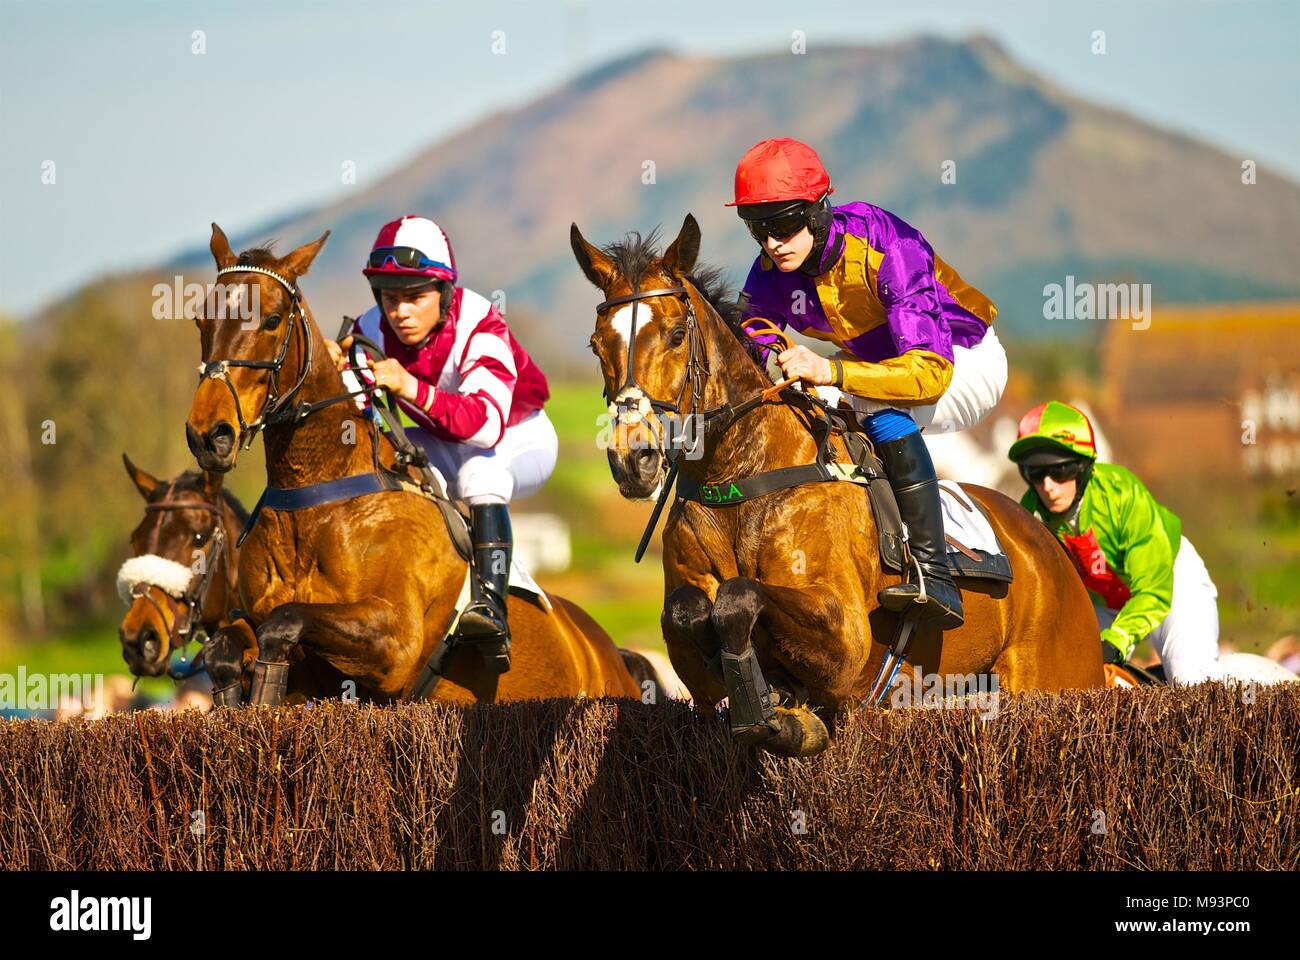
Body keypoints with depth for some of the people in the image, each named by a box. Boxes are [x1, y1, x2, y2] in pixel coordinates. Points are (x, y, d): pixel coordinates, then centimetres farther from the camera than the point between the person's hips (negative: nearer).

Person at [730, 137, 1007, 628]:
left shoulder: (888, 249, -36)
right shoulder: (771, 274, -16)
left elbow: (930, 372, -44)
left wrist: (830, 372, -55)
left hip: (962, 361, -7)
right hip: (875, 357, 7)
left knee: (885, 415, -37)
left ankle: (934, 579, -34)